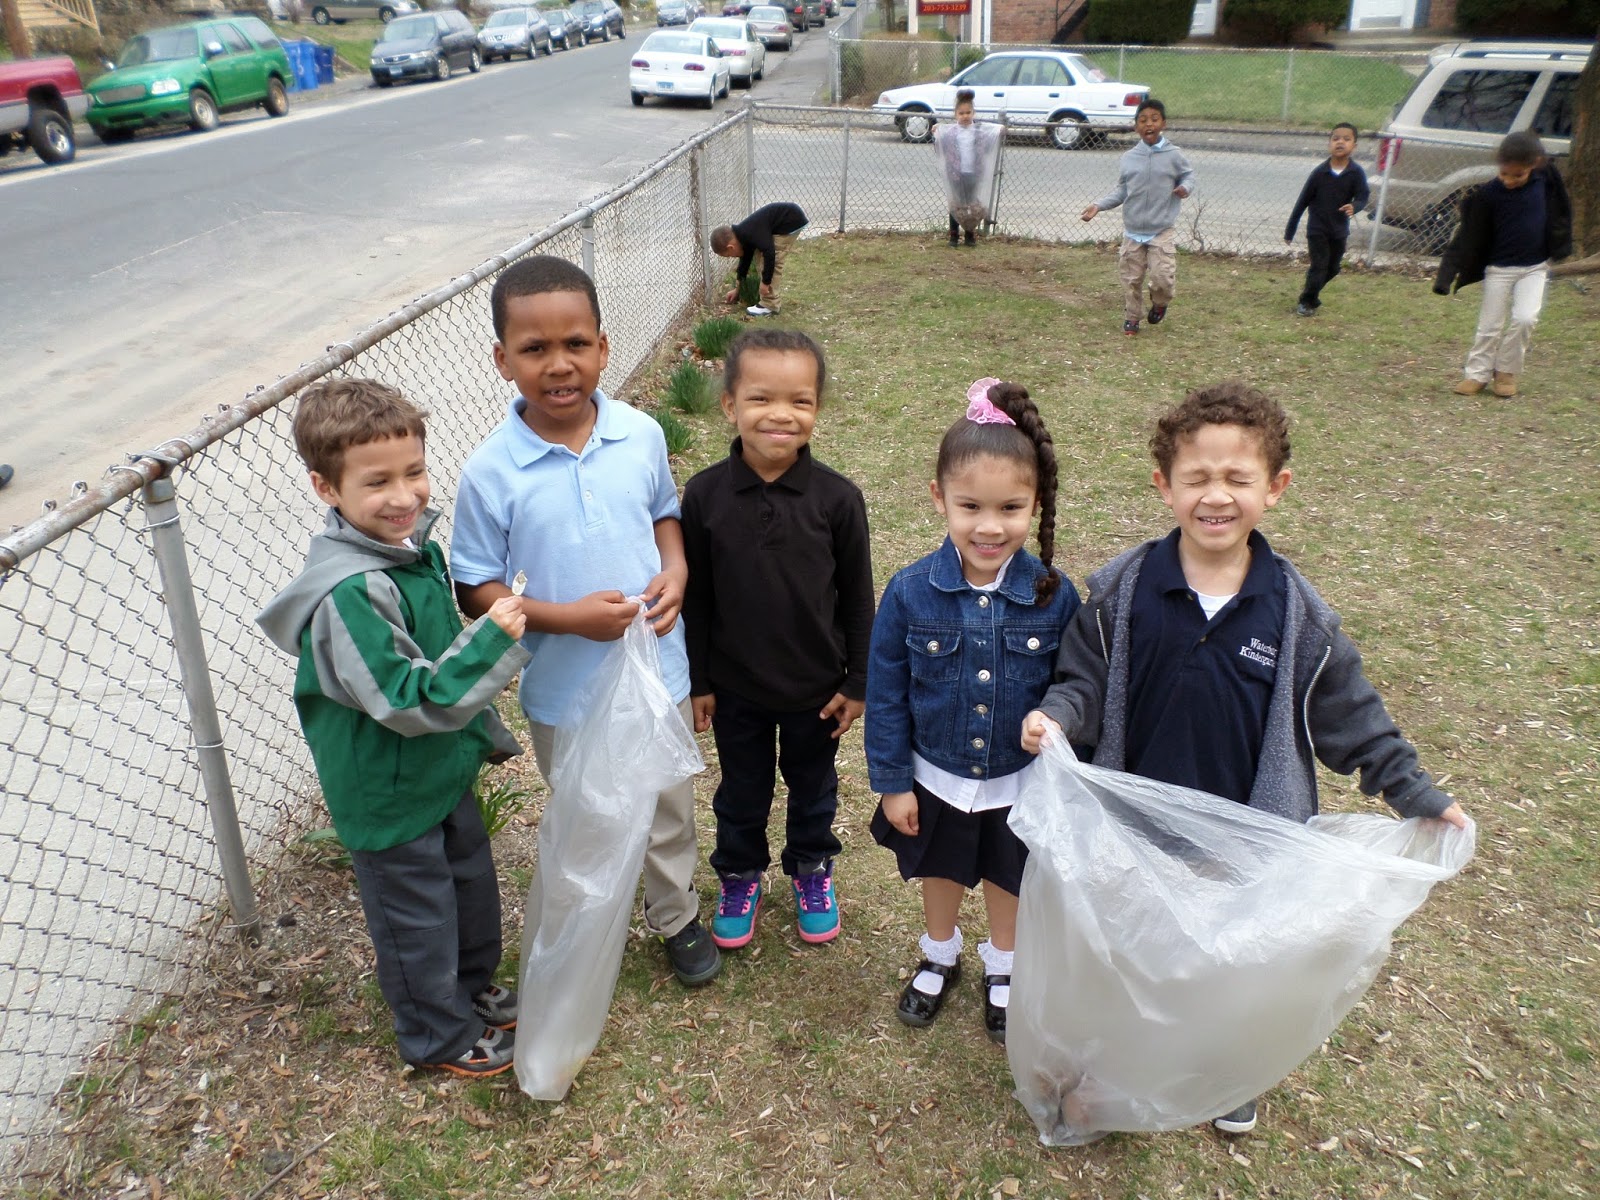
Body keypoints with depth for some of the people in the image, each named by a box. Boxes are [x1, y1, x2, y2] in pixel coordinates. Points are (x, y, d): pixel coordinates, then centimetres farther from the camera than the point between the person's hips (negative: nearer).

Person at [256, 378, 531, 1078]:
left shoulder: (413, 545, -3)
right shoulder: (349, 596, -32)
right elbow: (411, 702, -31)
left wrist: (485, 732, 20)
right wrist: (493, 643, -37)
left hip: (441, 769, 8)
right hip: (389, 794, -8)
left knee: (472, 884, 26)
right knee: (417, 915, 14)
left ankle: (471, 989, 52)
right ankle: (441, 1037, 38)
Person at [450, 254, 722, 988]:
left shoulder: (642, 434, -10)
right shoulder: (491, 472, -18)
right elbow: (475, 590, -12)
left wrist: (676, 568, -12)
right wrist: (569, 617, -25)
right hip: (564, 688, -2)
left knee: (669, 809, 22)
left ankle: (677, 918, 48)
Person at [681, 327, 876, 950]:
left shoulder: (838, 497, -17)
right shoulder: (705, 495, -15)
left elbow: (857, 598, -7)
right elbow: (695, 597, -5)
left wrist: (857, 682, -3)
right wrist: (698, 681, -1)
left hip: (816, 685, 0)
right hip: (735, 686, 0)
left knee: (813, 788, 22)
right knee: (742, 792, 21)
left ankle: (811, 869, 48)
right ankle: (740, 875, 46)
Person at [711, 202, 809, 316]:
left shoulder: (751, 234, -26)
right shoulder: (743, 235, 6)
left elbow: (769, 253, -31)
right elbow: (745, 260, 20)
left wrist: (765, 282, -22)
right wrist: (737, 289, 29)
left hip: (792, 220, -10)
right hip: (784, 221, 10)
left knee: (774, 260, -11)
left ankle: (769, 305, -6)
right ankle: (767, 302, 18)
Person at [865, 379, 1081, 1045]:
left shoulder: (1054, 596, -20)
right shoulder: (910, 592, -21)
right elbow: (886, 694, -10)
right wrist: (892, 782, -6)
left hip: (1021, 783, 0)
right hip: (935, 780, 0)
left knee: (1009, 881, 24)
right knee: (940, 875, 26)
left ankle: (1002, 970, 53)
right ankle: (939, 959, 55)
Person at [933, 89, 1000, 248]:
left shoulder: (979, 132, 4)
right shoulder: (949, 132, -2)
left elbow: (988, 148, 8)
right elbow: (939, 148, -5)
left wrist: (998, 135, -2)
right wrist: (935, 135, -19)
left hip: (973, 175, 2)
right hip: (956, 175, -2)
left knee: (972, 205, 9)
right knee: (955, 205, 6)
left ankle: (970, 235, 19)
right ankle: (954, 235, 13)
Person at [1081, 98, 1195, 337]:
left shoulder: (1174, 156, -4)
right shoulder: (1129, 158, 0)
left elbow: (1188, 174, 10)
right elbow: (1120, 191, 6)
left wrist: (1185, 188, -12)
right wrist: (1098, 205, -5)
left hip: (1162, 231, -2)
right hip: (1133, 231, 2)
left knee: (1163, 277, -10)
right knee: (1131, 279, 7)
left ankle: (1159, 304, 23)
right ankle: (1132, 317, 27)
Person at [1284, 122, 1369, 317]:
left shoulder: (1356, 173, -9)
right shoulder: (1320, 172, -11)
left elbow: (1362, 197, -11)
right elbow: (1303, 201, -5)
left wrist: (1354, 207, -37)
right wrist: (1289, 231, -2)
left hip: (1340, 230, 3)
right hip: (1317, 228, -3)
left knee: (1333, 268, 13)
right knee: (1319, 265, -6)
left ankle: (1310, 292, 37)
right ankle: (1307, 302, 10)